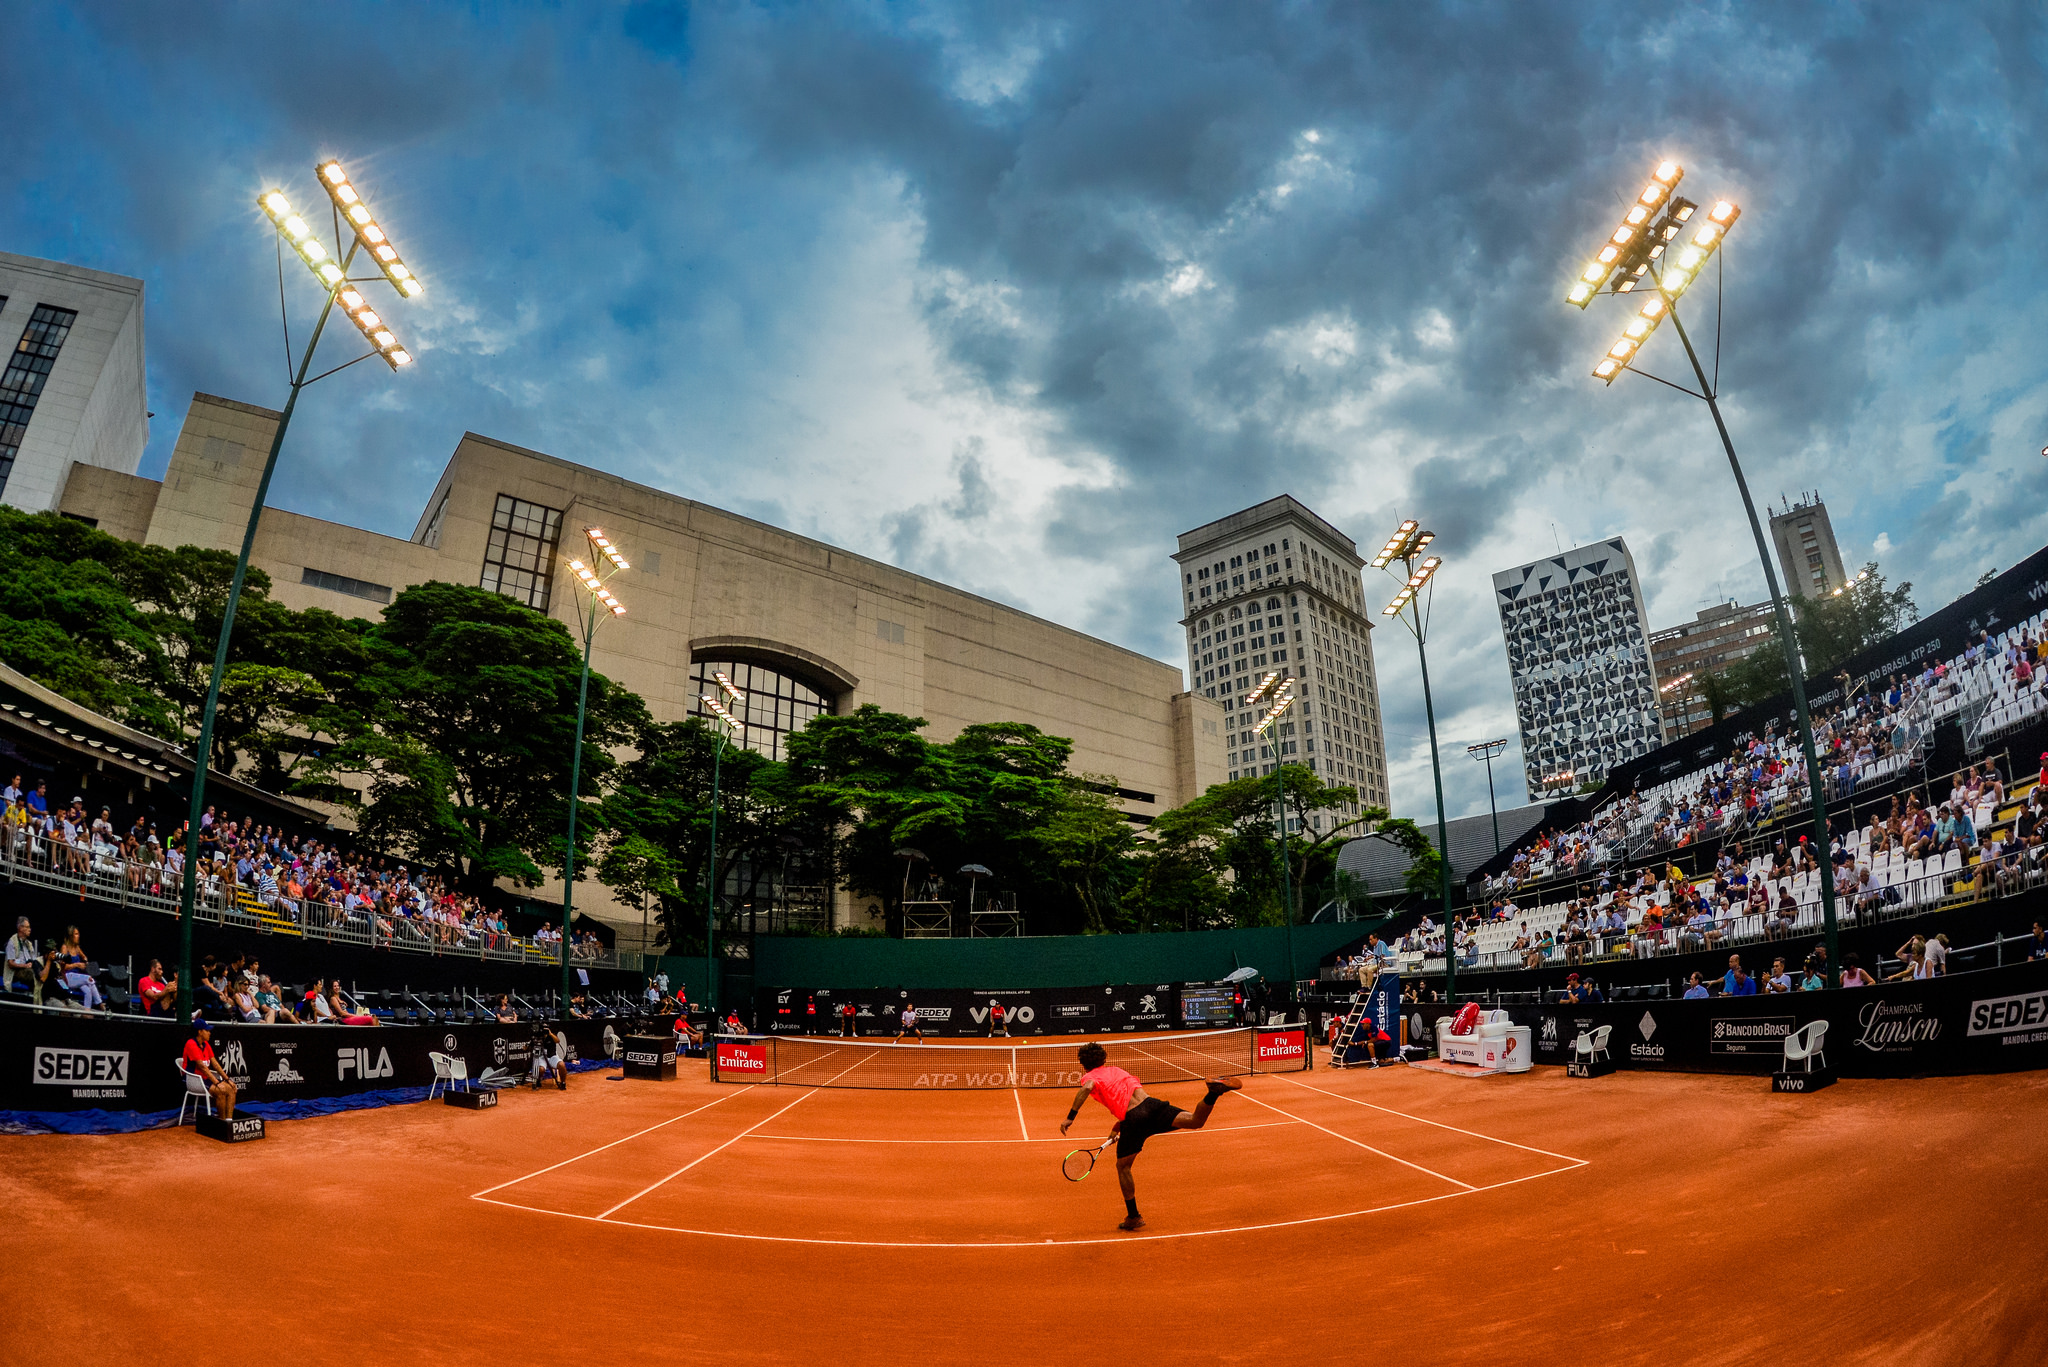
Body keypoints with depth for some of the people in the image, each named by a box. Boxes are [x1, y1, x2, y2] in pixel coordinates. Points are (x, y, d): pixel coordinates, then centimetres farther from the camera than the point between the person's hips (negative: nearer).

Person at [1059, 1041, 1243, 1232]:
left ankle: (1134, 1218, 21)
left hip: (1132, 1120, -4)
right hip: (1151, 1104, 4)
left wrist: (1070, 1117, -12)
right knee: (1195, 1121, -10)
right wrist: (1117, 1127, 40)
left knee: (1123, 1166, 17)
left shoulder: (1089, 1077, 14)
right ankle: (1213, 1092, -37)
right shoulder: (1115, 1070, 33)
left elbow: (1086, 1088, -12)